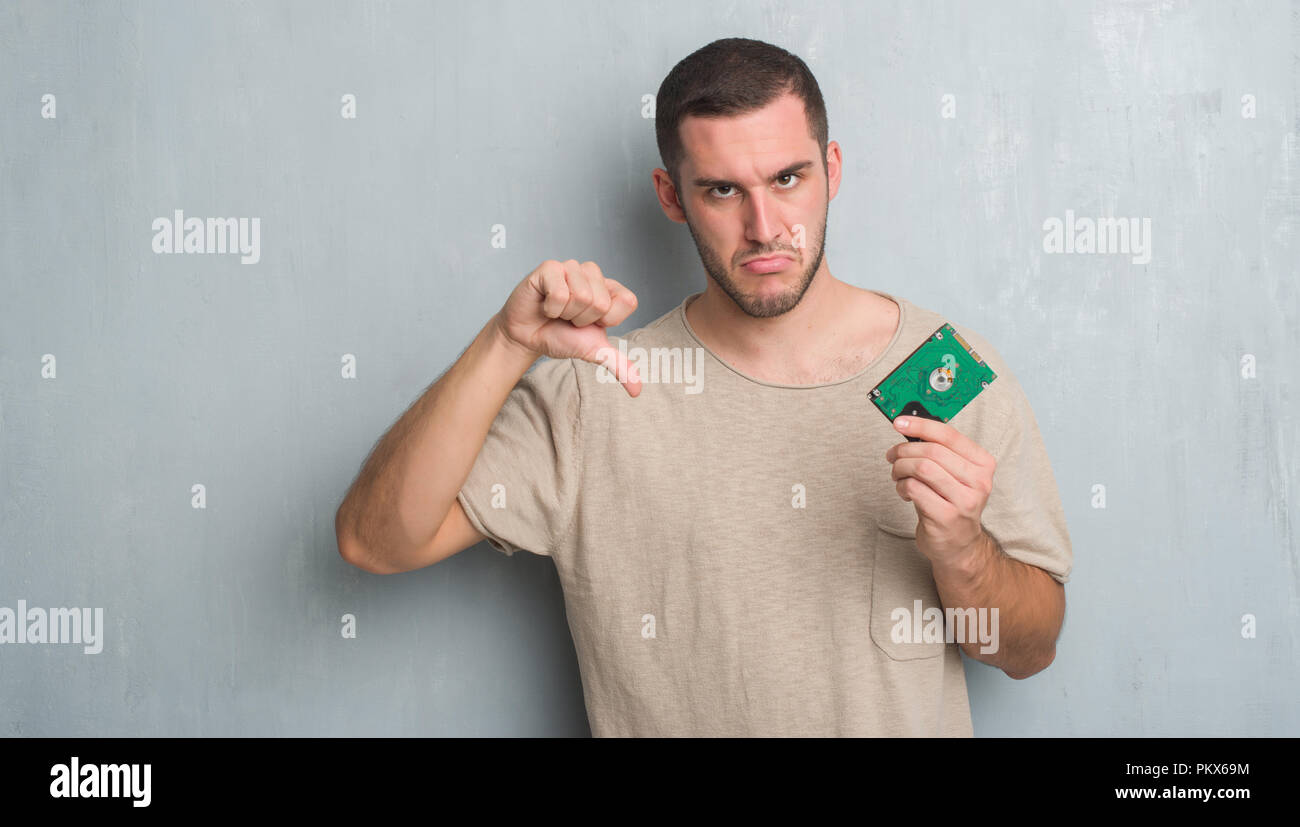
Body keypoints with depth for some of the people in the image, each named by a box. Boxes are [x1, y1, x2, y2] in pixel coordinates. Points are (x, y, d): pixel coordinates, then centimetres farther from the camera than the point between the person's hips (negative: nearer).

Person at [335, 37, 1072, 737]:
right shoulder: (598, 391, -6)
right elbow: (376, 541, -13)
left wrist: (957, 547, -18)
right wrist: (508, 347, -22)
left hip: (910, 724, 1)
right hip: (663, 720, 0)